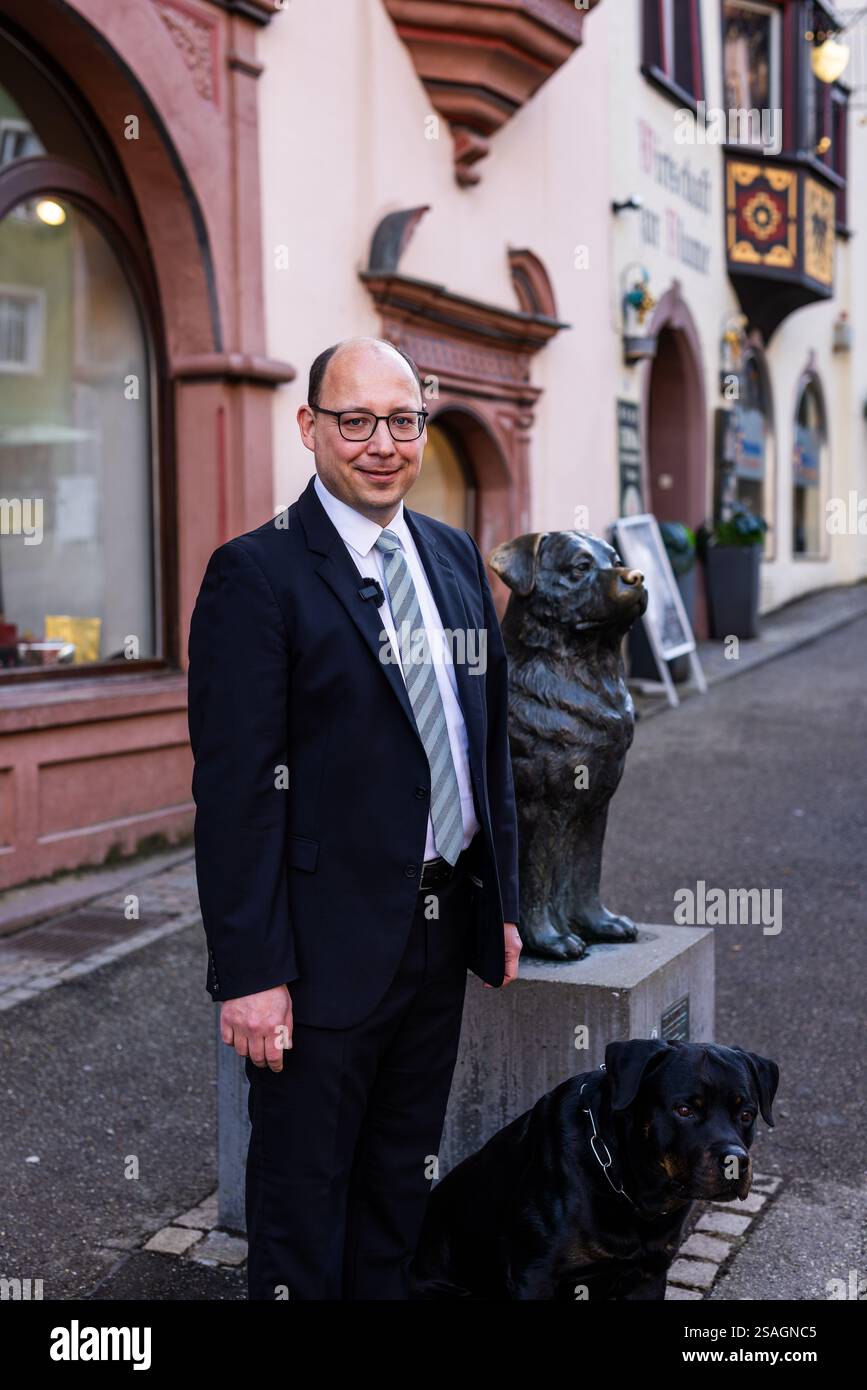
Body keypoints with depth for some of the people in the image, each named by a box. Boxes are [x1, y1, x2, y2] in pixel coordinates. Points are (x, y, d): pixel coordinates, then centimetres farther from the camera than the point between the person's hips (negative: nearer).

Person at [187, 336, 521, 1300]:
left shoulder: (454, 555, 9)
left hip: (442, 930, 7)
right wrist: (250, 973, -18)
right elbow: (233, 787, -16)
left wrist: (502, 897, 11)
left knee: (403, 1181, 21)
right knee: (302, 1193, 11)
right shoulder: (257, 574, -13)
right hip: (328, 948, -6)